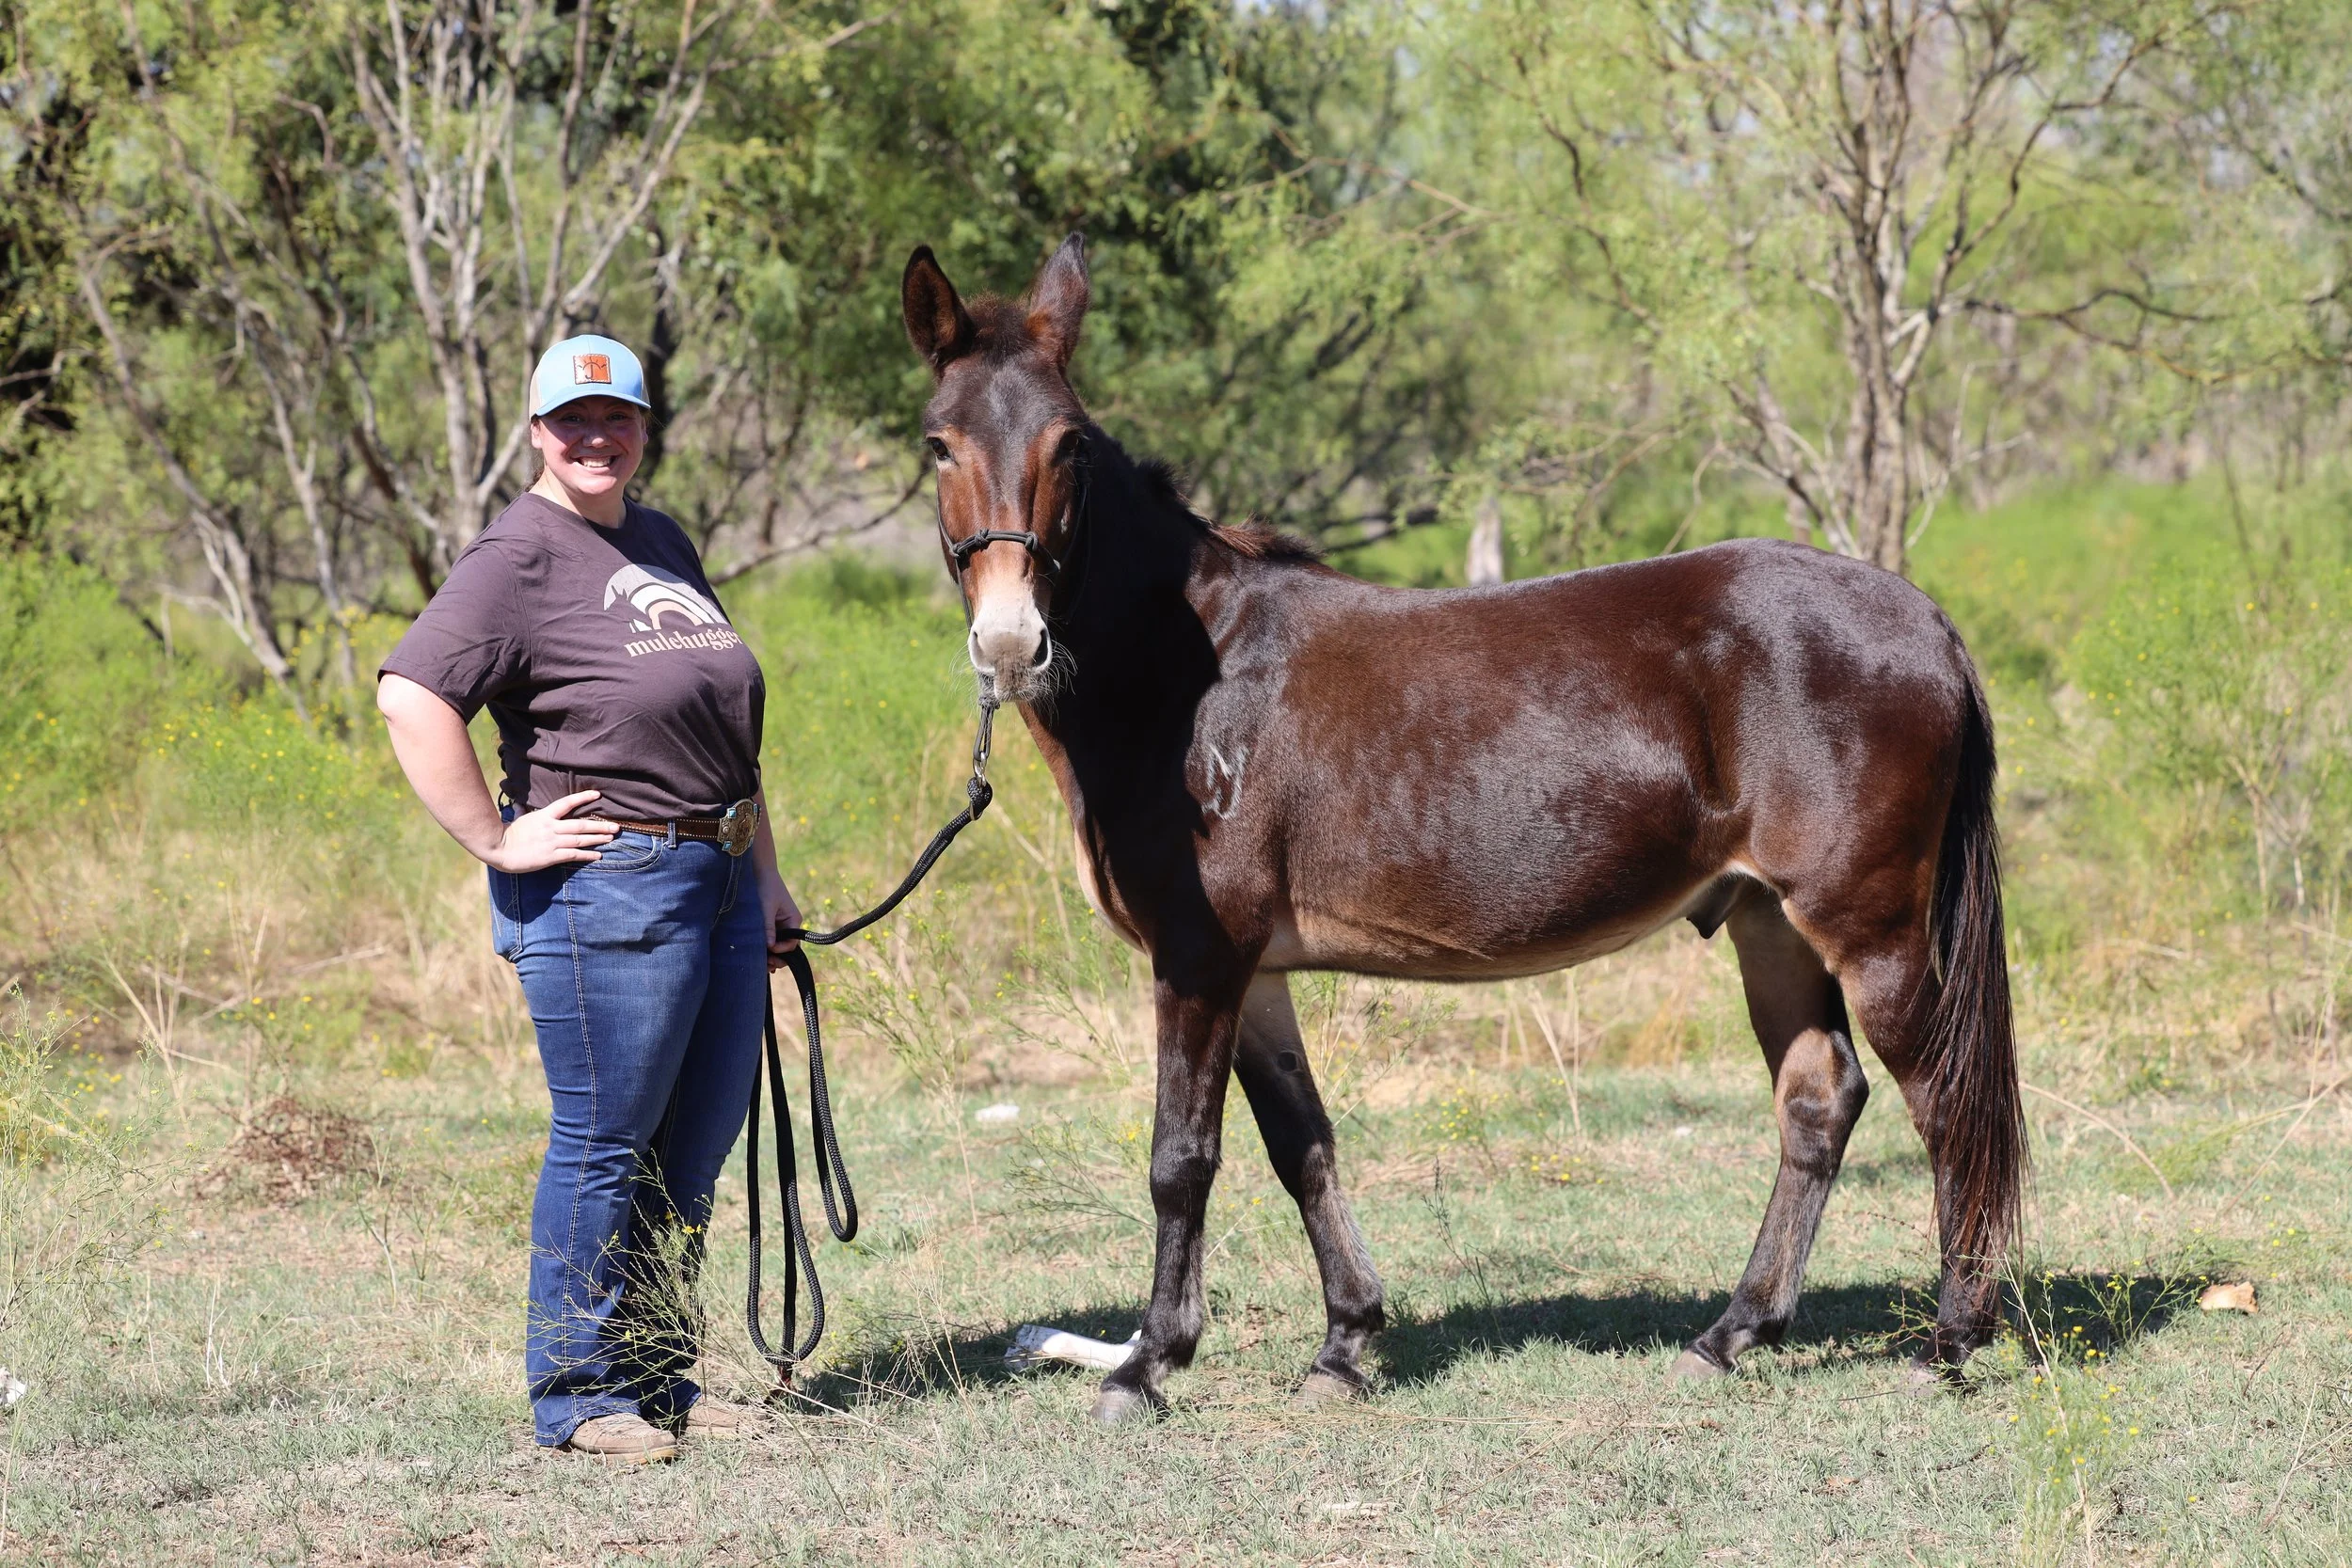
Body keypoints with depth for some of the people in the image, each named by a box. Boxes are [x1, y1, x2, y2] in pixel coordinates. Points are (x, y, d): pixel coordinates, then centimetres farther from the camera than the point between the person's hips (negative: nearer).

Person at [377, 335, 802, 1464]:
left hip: (716, 881, 8)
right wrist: (493, 840, -20)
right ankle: (577, 1395, 8)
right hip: (606, 891, -8)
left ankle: (657, 1378, 23)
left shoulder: (662, 542, 16)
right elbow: (411, 699, -22)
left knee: (696, 1149, 12)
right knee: (606, 1145, -3)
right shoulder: (519, 559, -10)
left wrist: (765, 873, 21)